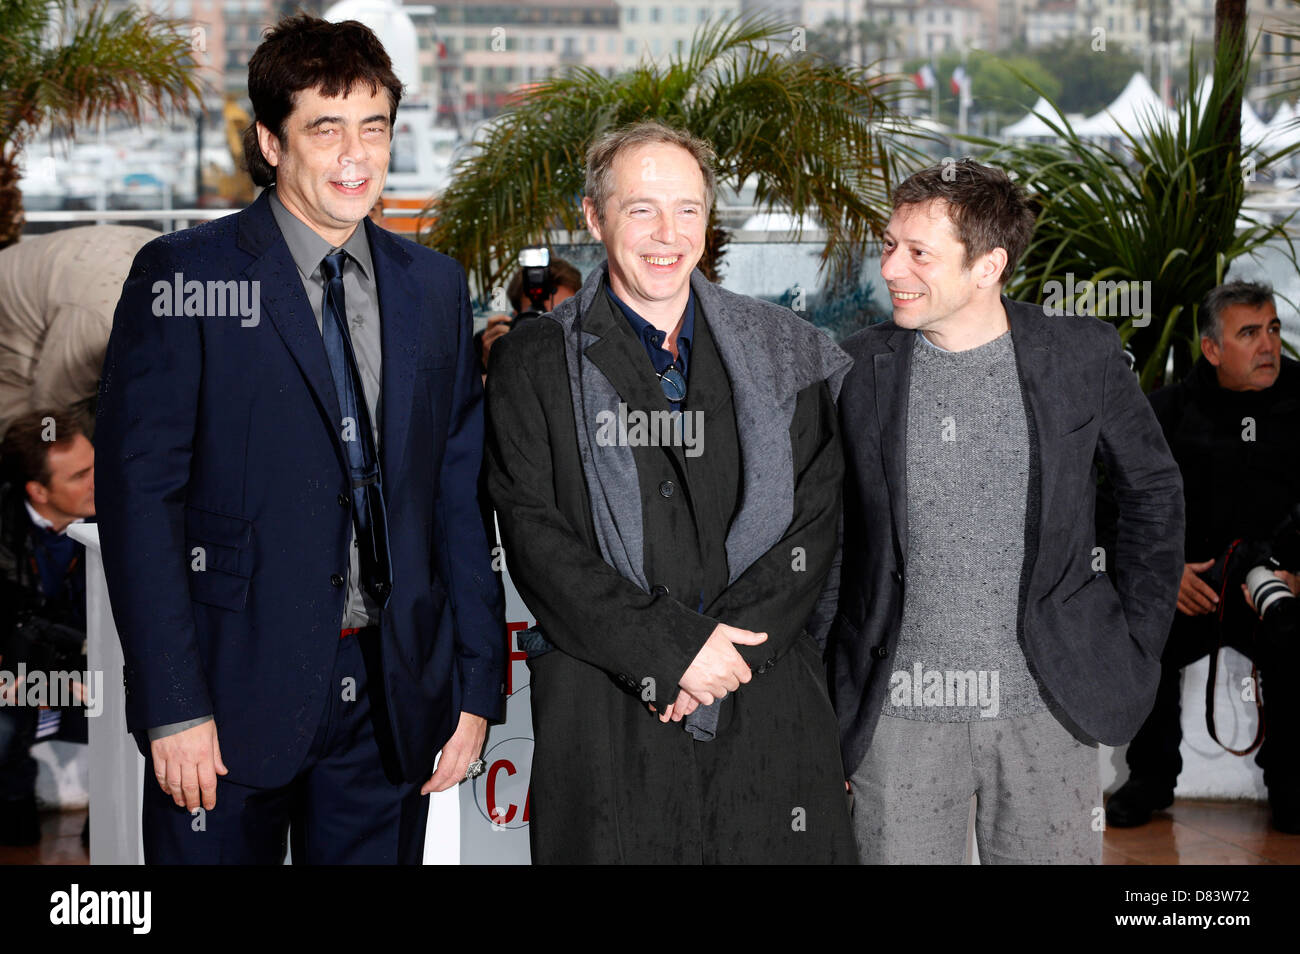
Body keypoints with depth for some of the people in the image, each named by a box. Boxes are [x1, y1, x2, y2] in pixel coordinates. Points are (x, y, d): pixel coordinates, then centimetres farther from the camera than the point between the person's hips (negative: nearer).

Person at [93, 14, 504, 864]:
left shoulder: (435, 287, 10)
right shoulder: (184, 278, -4)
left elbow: (460, 496, 11)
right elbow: (139, 494, -8)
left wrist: (476, 688, 6)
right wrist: (173, 705, -14)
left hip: (392, 697, 4)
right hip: (235, 691, -4)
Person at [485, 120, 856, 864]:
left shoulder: (785, 352, 9)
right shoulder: (534, 364, 4)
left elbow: (818, 519, 4)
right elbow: (535, 539, -4)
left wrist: (733, 641, -10)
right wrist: (673, 649, -12)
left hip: (770, 703, 2)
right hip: (605, 714, -1)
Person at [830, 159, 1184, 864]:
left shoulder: (1083, 356, -2)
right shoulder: (859, 369, -2)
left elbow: (1153, 490, 12)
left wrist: (1138, 640, 7)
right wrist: (818, 707, 5)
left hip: (1047, 707, 0)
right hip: (898, 718, 0)